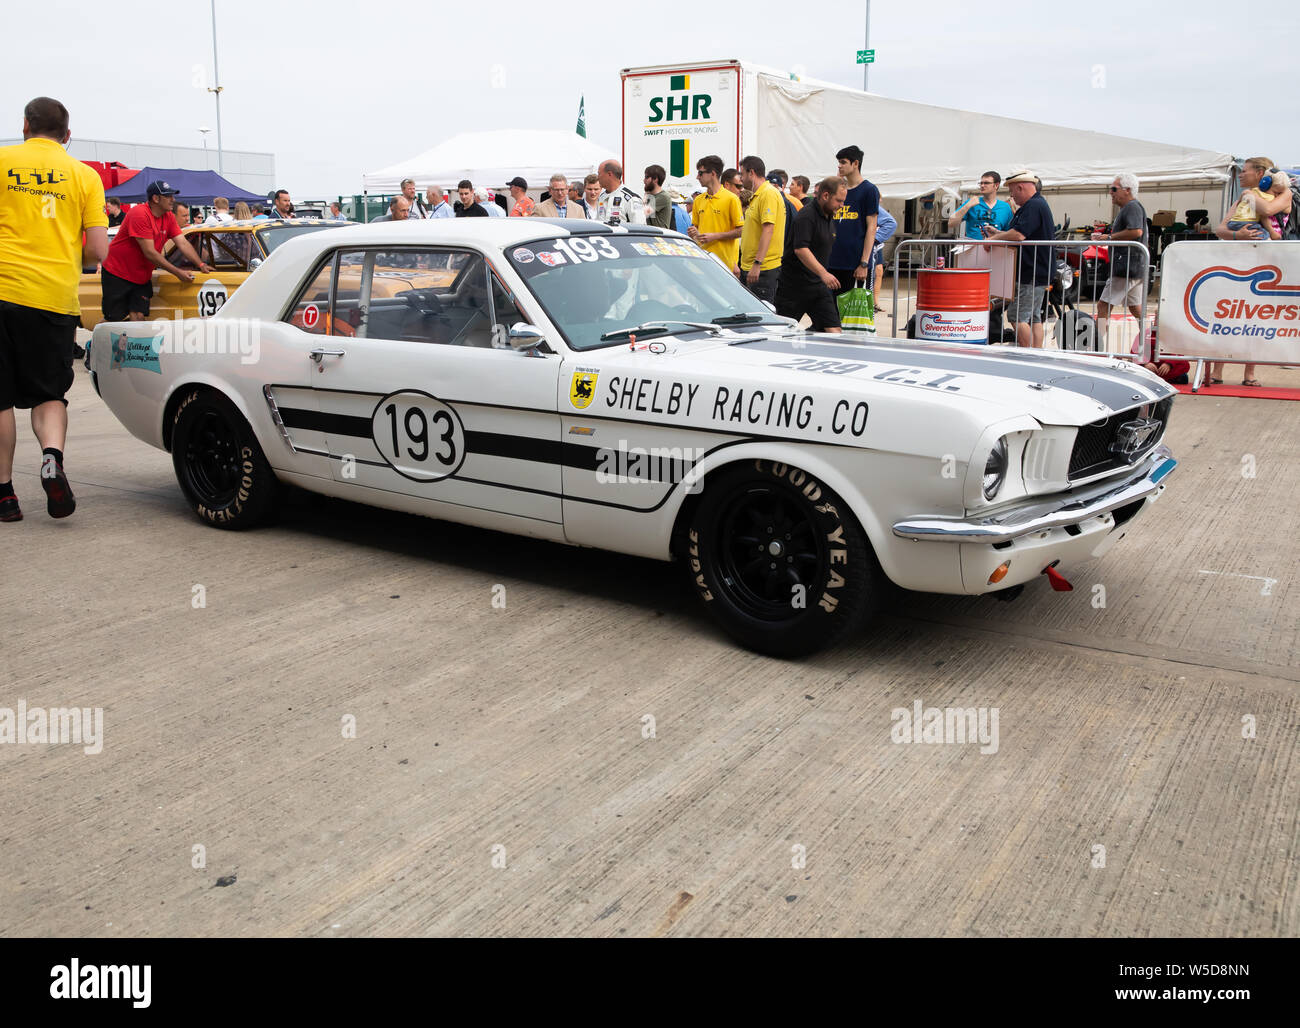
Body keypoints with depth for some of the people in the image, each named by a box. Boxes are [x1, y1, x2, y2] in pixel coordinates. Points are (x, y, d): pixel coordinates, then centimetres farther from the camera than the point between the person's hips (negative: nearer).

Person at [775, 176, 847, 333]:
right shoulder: (806, 216, -15)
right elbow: (800, 249, -26)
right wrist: (823, 273, -32)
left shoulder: (830, 217, 14)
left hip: (819, 285, 8)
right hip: (794, 285, -8)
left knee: (833, 329, -4)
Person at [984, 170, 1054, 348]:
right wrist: (997, 232, 15)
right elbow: (1021, 235, 24)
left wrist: (994, 239, -13)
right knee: (1034, 318, 12)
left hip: (1030, 274, -11)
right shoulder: (1035, 205, 19)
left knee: (1017, 317, -10)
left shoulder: (1034, 206, -16)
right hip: (1038, 274, 11)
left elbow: (1019, 235, -26)